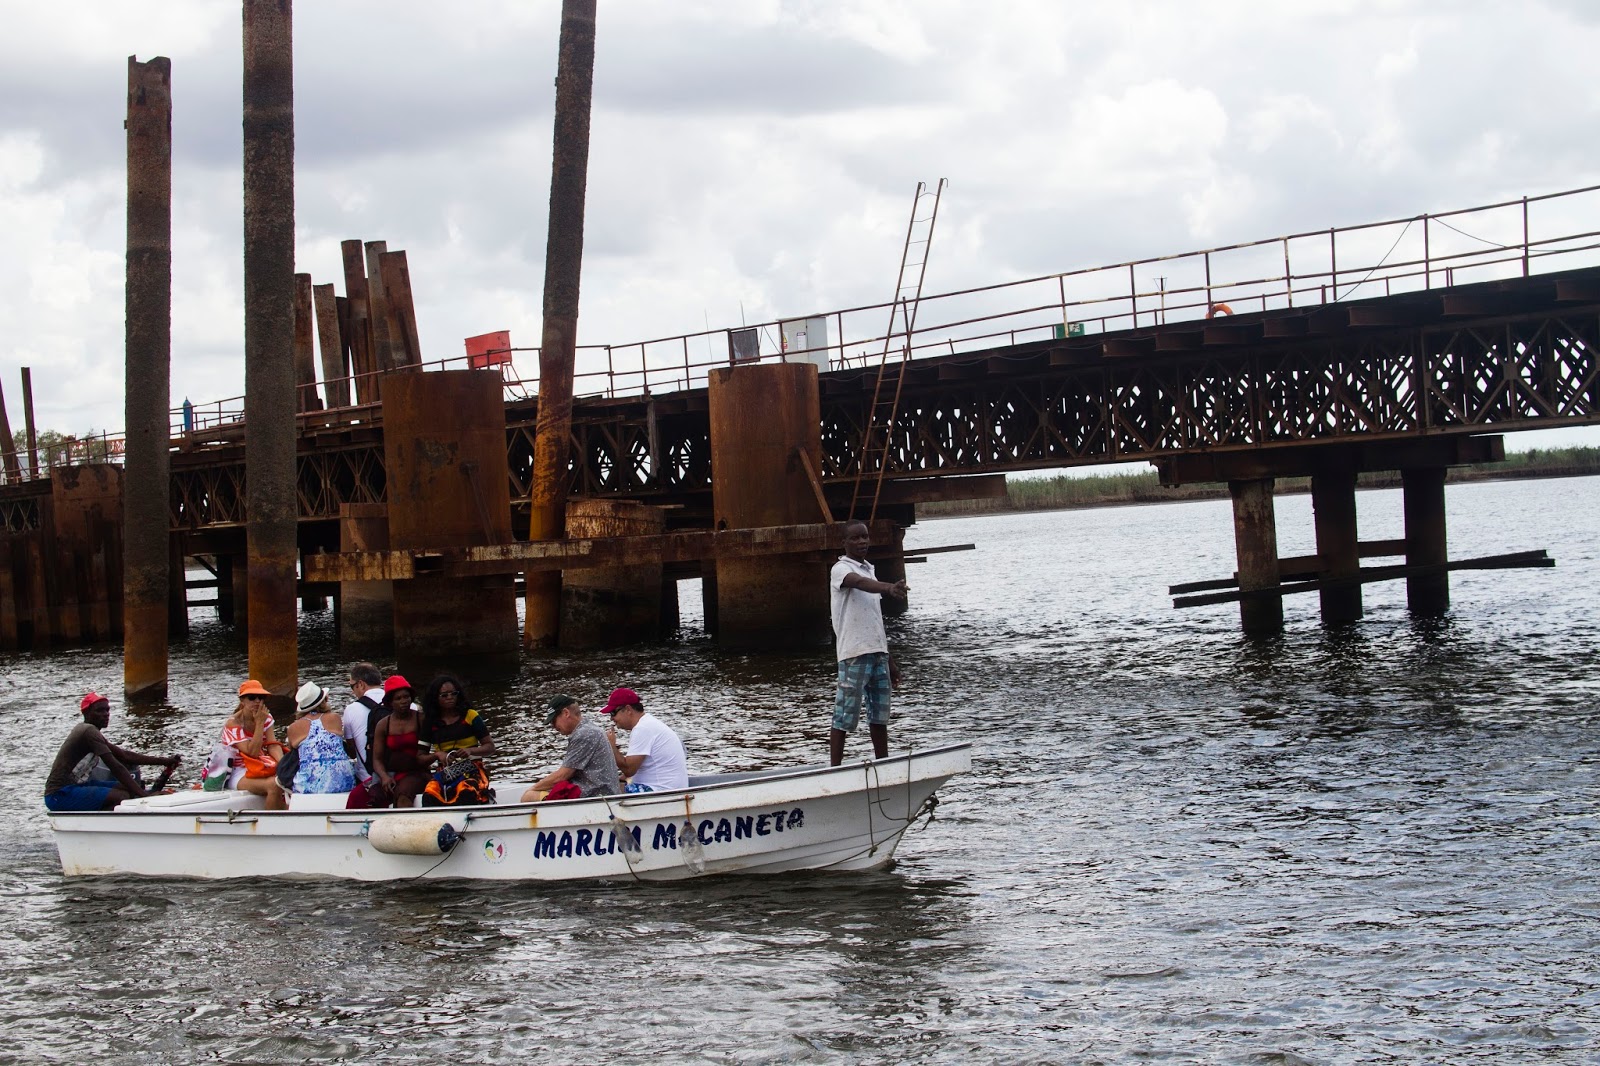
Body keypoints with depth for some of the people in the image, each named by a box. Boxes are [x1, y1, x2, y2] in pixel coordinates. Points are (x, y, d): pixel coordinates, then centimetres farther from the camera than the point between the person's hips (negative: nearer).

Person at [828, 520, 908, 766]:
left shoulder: (869, 570, 18)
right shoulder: (841, 569, -6)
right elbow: (859, 583, -32)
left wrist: (888, 661, 21)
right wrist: (889, 588, -52)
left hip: (878, 652, 8)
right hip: (854, 653, -8)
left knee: (879, 717, 12)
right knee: (844, 718, -5)